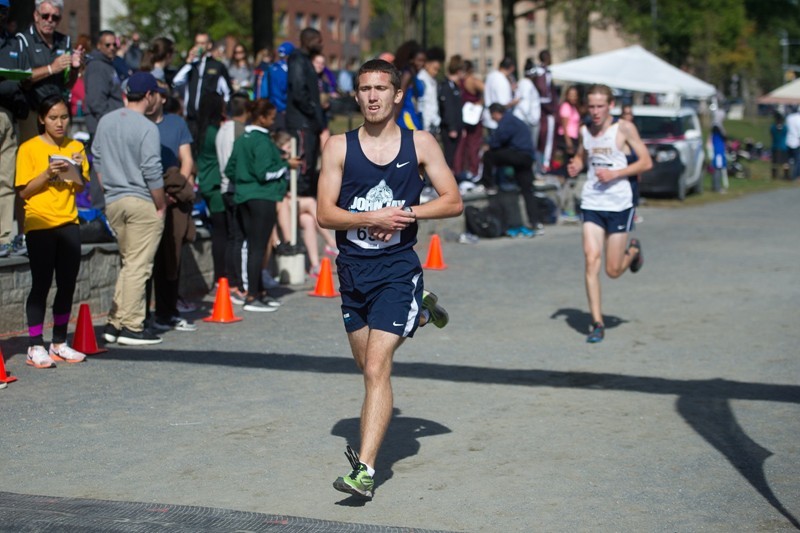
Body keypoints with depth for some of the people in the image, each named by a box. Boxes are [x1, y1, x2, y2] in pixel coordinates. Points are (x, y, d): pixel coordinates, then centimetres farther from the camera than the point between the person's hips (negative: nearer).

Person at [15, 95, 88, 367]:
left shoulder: (75, 148, 10)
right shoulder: (29, 149, -3)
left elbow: (80, 188, 12)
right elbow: (24, 192, -6)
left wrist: (77, 171, -7)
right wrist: (47, 174, -19)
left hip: (68, 224, 4)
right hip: (40, 225, -4)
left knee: (67, 284, 4)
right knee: (41, 284, -5)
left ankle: (59, 343, 14)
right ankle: (35, 347, -1)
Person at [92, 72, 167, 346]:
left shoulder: (105, 122, 8)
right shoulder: (147, 128, -13)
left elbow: (97, 159, 13)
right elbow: (152, 172, -16)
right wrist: (161, 205, -6)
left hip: (113, 201, 7)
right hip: (142, 202, -7)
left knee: (128, 263, 16)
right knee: (138, 265, -1)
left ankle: (114, 323, 14)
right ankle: (131, 327, 0)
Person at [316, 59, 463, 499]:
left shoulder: (419, 144, -1)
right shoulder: (339, 147, 0)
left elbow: (453, 202, 0)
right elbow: (325, 214, -4)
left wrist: (407, 212, -14)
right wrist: (373, 218, -18)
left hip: (397, 268, -4)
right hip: (353, 267, 4)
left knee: (376, 368, -15)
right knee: (367, 363, 20)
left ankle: (364, 470, -15)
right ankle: (417, 311, 50)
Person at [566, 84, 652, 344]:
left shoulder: (624, 128, -6)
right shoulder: (585, 131, 7)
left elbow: (646, 162, -5)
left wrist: (615, 173, -17)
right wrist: (575, 166, 1)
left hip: (619, 204, -3)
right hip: (591, 203, 3)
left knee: (613, 270, 2)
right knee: (591, 261, -11)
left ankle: (633, 250, 37)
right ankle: (597, 324, -4)